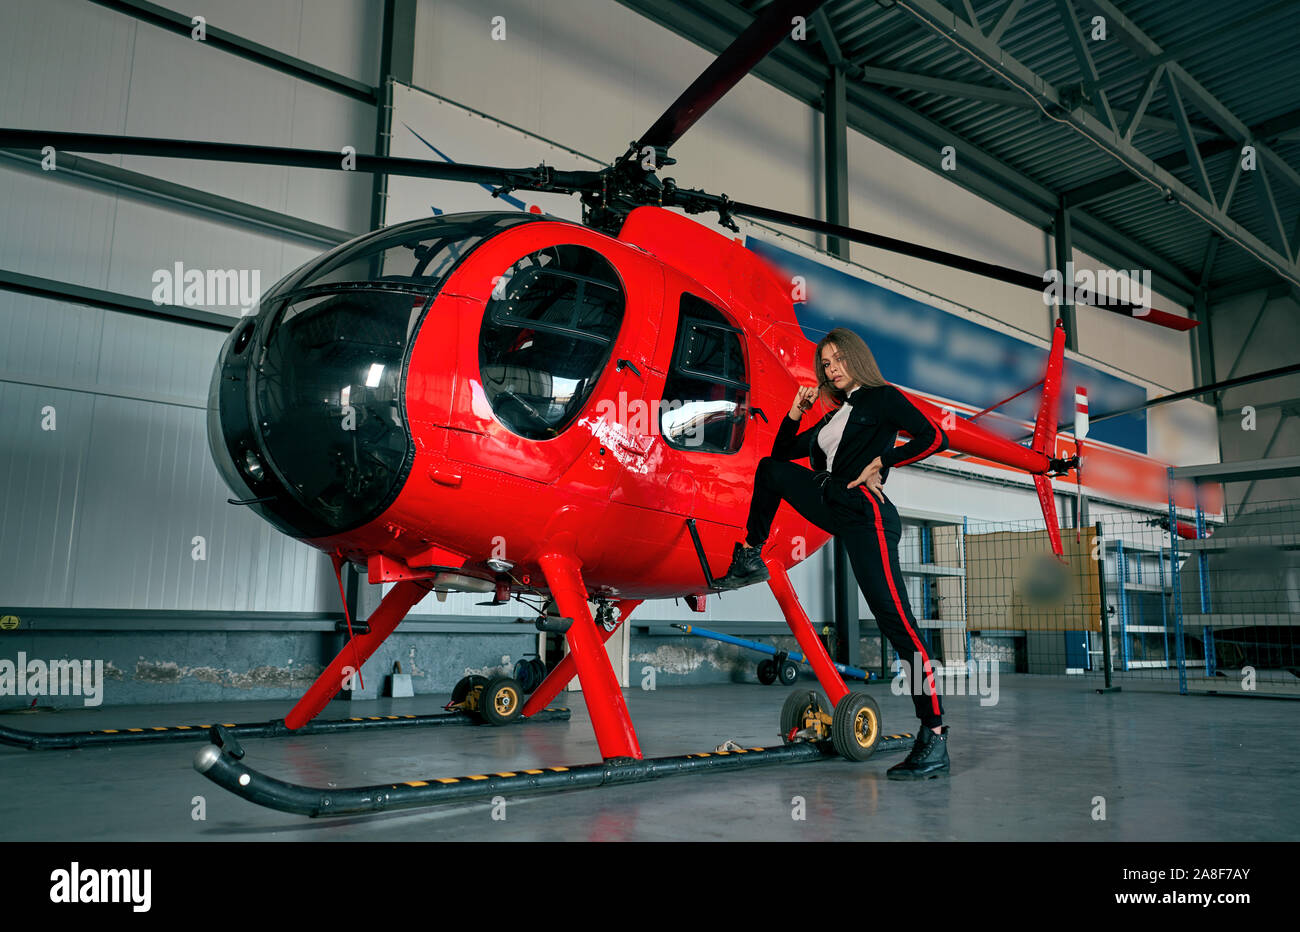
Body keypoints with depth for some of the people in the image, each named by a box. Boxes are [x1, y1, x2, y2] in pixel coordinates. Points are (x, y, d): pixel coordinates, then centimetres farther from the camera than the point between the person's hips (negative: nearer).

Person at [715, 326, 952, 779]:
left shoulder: (882, 397, 3)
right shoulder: (835, 415, 25)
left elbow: (934, 438, -10)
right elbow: (784, 451, 31)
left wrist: (879, 463, -11)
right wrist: (796, 410, 19)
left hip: (866, 514, -8)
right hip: (834, 511, 8)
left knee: (896, 622, -16)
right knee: (770, 469, 19)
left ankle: (934, 740, -16)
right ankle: (749, 559, 22)